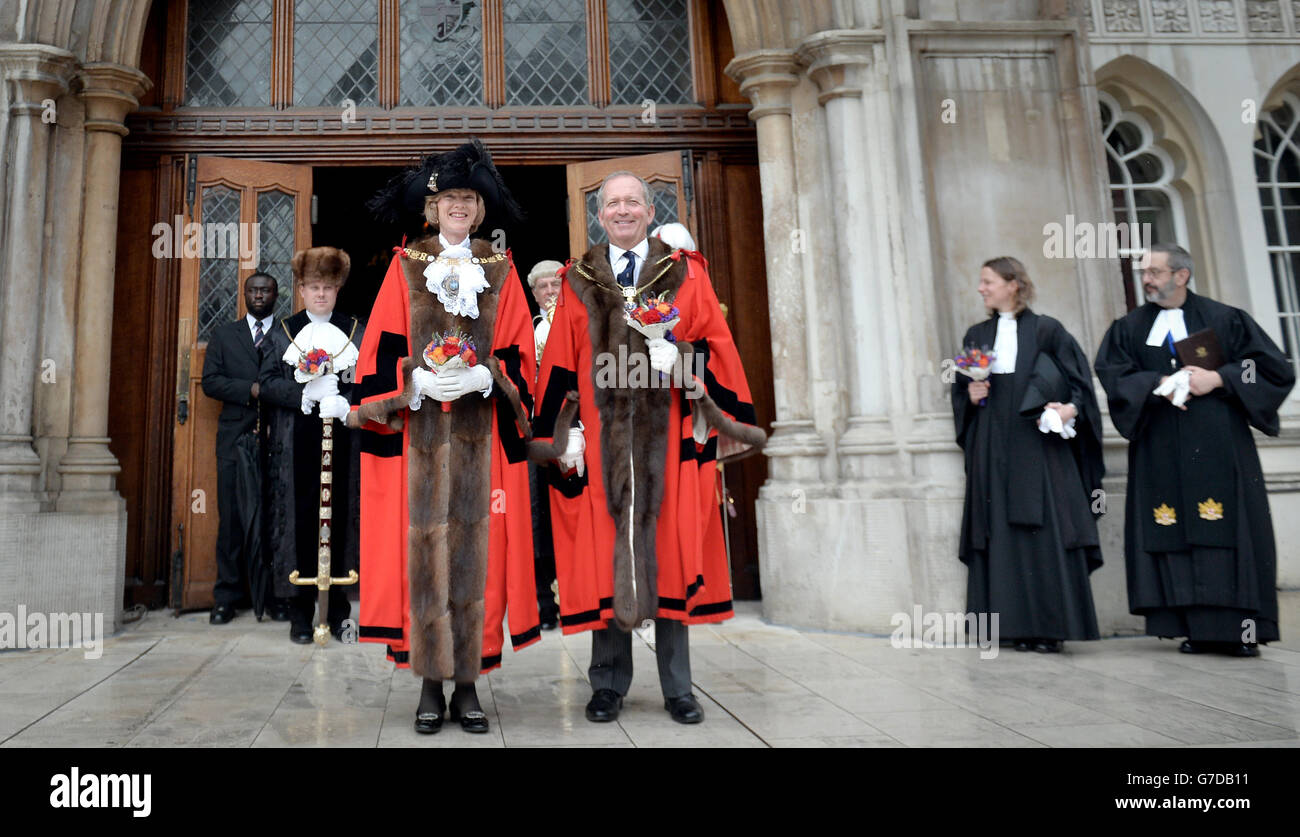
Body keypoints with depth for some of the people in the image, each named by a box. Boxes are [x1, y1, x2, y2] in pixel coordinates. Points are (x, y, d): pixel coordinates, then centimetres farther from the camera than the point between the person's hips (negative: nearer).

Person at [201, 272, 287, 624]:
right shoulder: (224, 335, 16)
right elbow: (210, 381, 6)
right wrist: (251, 389, -8)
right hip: (235, 438, 1)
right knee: (232, 519, 1)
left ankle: (275, 595, 5)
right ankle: (227, 597, 8)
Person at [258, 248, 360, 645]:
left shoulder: (356, 332, 11)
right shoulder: (283, 333, 12)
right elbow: (268, 384, 3)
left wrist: (346, 403, -15)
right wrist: (307, 393, -13)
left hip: (342, 440, 0)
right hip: (296, 444, 0)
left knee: (340, 518, -1)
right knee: (298, 519, -1)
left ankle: (338, 611, 9)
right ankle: (300, 612, 7)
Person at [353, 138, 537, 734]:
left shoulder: (500, 270, 12)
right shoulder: (405, 266, 10)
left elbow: (519, 357, 6)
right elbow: (382, 355, 5)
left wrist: (484, 377, -12)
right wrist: (418, 380, -13)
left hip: (482, 435, 1)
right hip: (420, 433, 0)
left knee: (476, 548, -1)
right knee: (423, 546, -3)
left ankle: (468, 684, 8)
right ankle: (431, 684, 7)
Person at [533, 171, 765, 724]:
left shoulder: (685, 275, 9)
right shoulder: (578, 283, 11)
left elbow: (715, 347, 3)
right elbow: (559, 363, 7)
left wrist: (679, 357, -17)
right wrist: (564, 430, -2)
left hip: (670, 436, 0)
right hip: (601, 438, 1)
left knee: (670, 551, 3)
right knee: (605, 555, 3)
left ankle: (677, 688, 15)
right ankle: (609, 685, 16)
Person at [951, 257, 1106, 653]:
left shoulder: (1046, 330, 3)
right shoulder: (976, 335, 14)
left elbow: (1079, 378, 1)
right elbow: (960, 390, 18)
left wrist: (1071, 408, -17)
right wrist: (971, 396, -3)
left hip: (1038, 444, -3)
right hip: (993, 448, 4)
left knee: (1046, 531, -6)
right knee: (1003, 534, 0)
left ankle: (1051, 626, 1)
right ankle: (1018, 626, 5)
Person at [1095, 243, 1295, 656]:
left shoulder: (1224, 320, 7)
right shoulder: (1129, 328, 12)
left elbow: (1274, 367, 3)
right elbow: (1113, 375, 0)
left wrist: (1218, 378, -10)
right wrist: (1160, 384, -15)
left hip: (1219, 448, -2)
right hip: (1161, 455, 2)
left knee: (1229, 530, -5)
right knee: (1174, 536, -2)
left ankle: (1241, 627, 1)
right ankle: (1198, 630, 4)